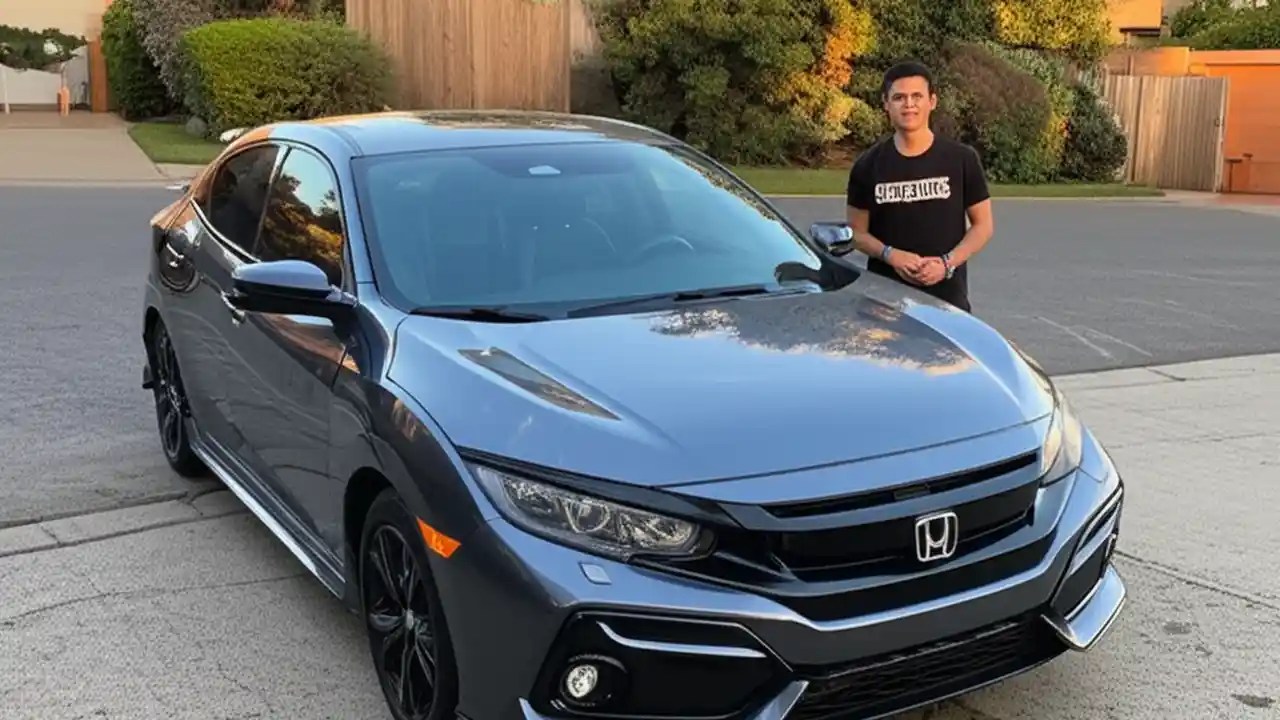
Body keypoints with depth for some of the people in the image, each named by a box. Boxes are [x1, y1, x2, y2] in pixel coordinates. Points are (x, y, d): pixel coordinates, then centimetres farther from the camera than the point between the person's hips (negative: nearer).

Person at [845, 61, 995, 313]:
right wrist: (890, 255, -14)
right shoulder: (868, 165, 3)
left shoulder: (962, 159, 2)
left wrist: (948, 262, -12)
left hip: (947, 298, 0)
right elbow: (857, 231, 6)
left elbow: (983, 225, 5)